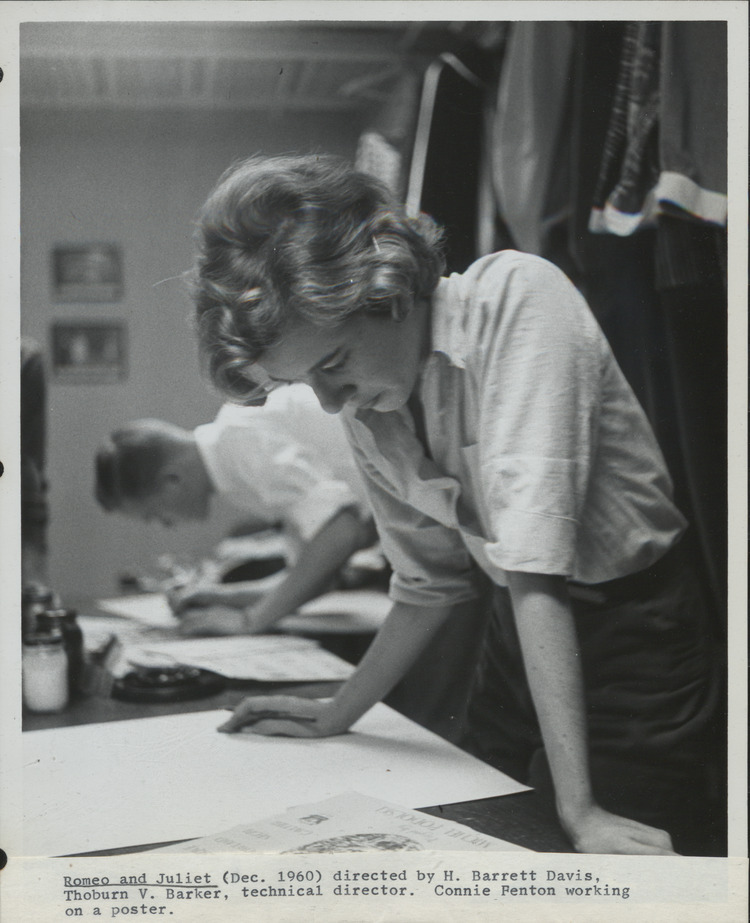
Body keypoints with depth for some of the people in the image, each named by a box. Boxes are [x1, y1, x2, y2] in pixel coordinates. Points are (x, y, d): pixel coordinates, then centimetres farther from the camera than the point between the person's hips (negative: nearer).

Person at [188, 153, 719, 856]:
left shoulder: (516, 297, -24)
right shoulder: (361, 410, -3)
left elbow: (534, 551, -32)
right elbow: (429, 584, 8)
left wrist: (580, 809, -32)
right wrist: (336, 716, 10)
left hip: (635, 633, -6)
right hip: (518, 636, 6)